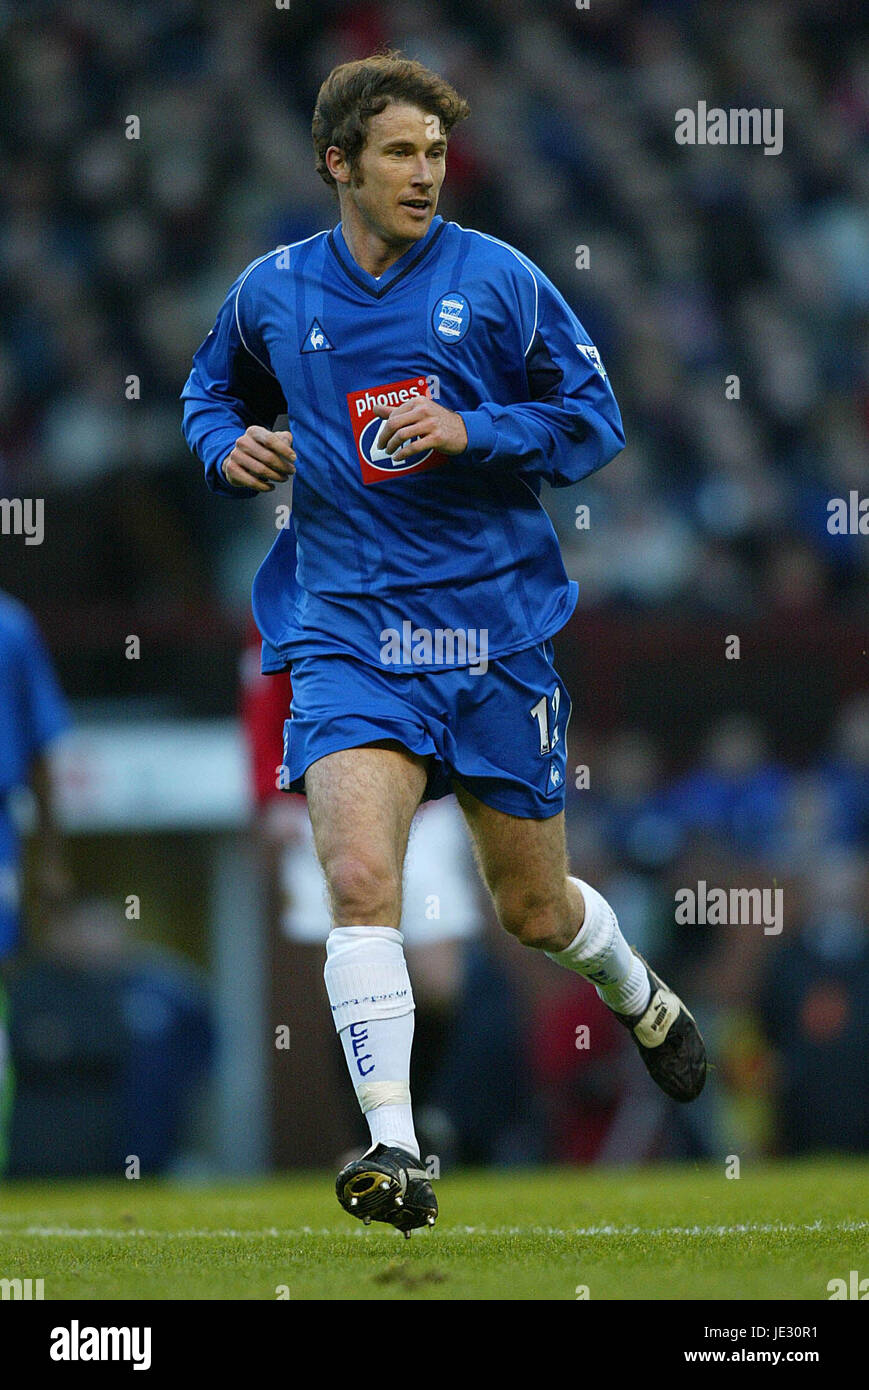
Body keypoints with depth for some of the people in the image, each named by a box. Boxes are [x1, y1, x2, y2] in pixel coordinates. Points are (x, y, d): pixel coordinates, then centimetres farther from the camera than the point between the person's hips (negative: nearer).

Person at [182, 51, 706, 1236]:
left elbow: (595, 419, 0)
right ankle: (396, 1153, -24)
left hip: (495, 625, 0)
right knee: (360, 880, -22)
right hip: (347, 634, 0)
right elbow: (214, 390, 24)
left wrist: (469, 431, -15)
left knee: (534, 908, 13)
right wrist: (231, 445, 1)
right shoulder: (273, 292, 4)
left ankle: (638, 995, 48)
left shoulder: (496, 280, -3)